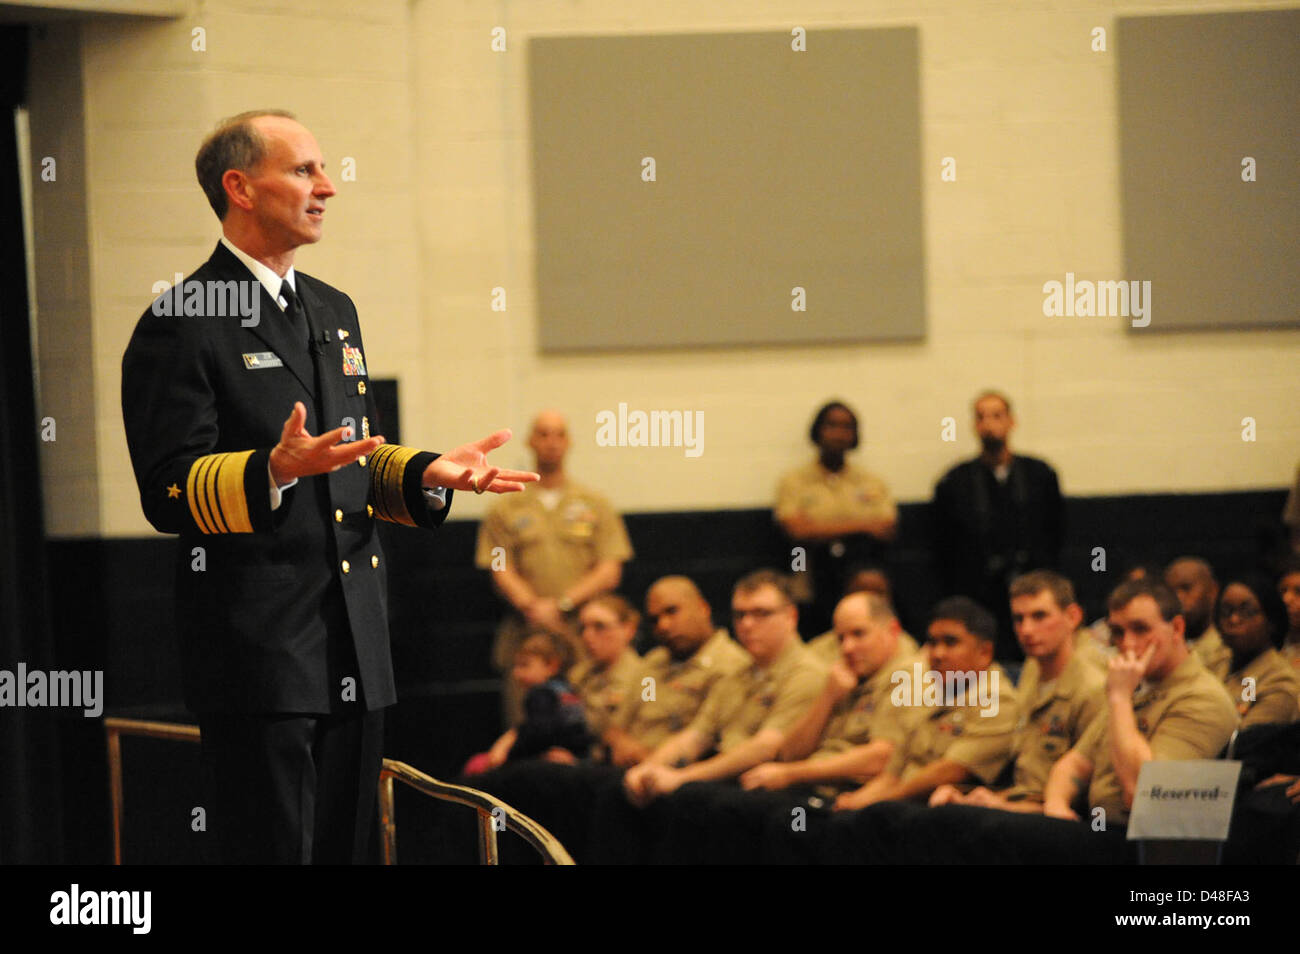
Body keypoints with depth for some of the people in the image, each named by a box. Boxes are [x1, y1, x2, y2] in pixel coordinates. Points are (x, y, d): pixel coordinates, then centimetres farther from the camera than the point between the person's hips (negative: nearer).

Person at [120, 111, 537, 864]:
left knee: (347, 845, 9)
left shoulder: (334, 312, 20)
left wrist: (425, 473, 7)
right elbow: (170, 492, -13)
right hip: (256, 642, -8)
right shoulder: (180, 324, -7)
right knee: (274, 849, -7)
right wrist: (276, 471, -29)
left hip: (356, 644, 8)